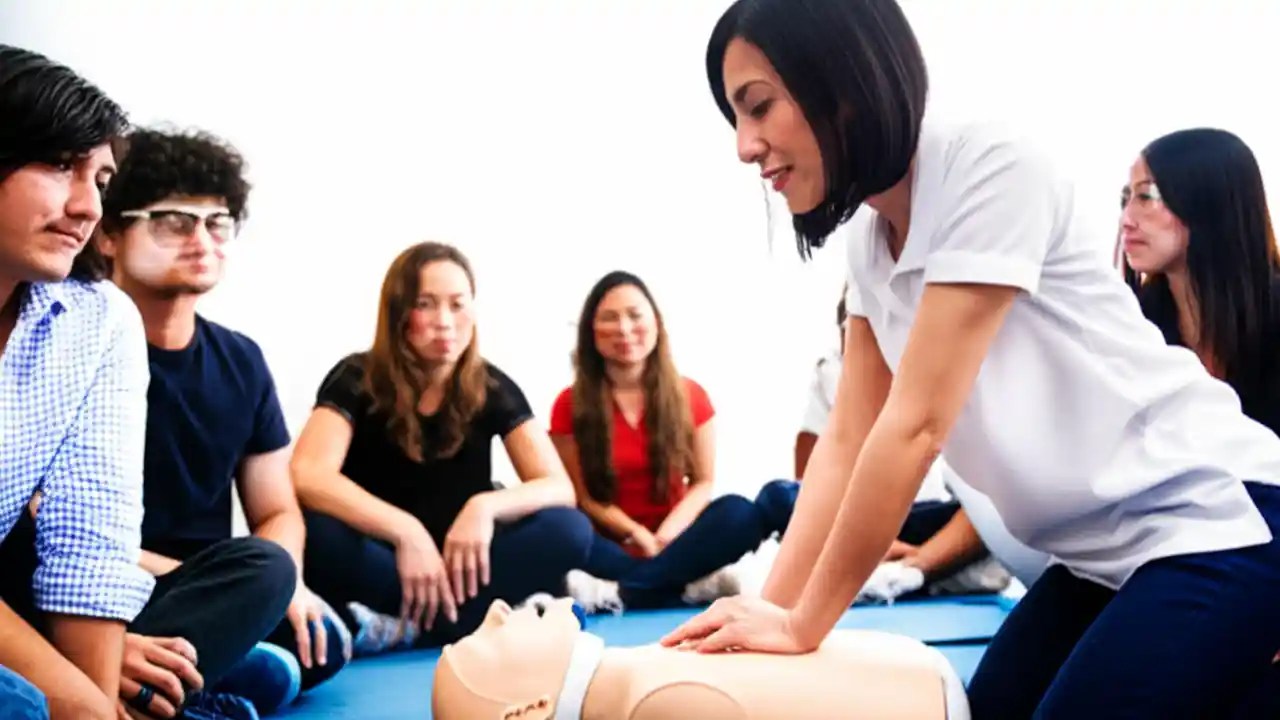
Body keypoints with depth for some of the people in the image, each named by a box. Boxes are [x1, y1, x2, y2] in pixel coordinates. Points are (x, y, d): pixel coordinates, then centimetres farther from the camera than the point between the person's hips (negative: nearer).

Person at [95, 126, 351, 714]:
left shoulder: (241, 361, 11)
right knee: (258, 571, -33)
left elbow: (277, 512, 12)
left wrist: (283, 578, -14)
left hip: (201, 591, 5)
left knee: (319, 643, -23)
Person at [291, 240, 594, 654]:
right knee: (318, 534, -35)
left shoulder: (493, 389, -1)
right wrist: (405, 531, -37)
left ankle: (404, 627, -30)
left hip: (455, 563, 3)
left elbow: (560, 488, -10)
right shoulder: (356, 380, -9)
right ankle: (501, 611, -31)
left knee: (568, 531, -23)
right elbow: (307, 478, -26)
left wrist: (486, 506, -30)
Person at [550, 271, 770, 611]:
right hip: (613, 543, -1)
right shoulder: (571, 404, -1)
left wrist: (667, 534, -19)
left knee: (740, 513, -27)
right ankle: (695, 585, -37)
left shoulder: (689, 396, 3)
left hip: (672, 538, 2)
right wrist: (639, 536, -20)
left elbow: (703, 482, 1)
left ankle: (619, 593, -36)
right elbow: (582, 496, -4)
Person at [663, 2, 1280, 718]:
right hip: (1101, 552, 8)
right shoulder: (869, 243, 4)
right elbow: (849, 441, 3)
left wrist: (804, 626, -17)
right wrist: (768, 609, -6)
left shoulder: (989, 166, -21)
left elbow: (916, 425, -23)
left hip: (1211, 525, -7)